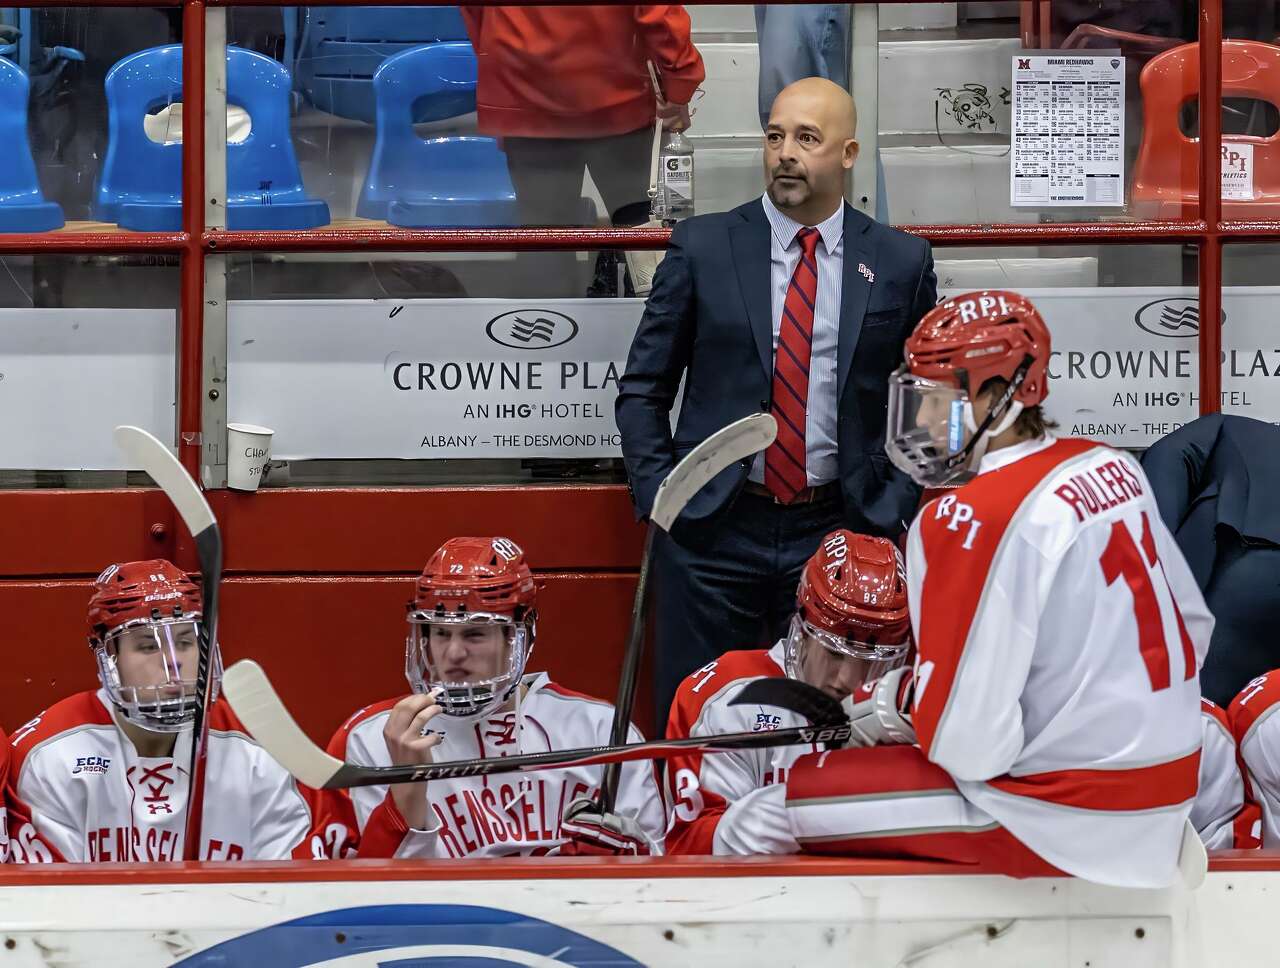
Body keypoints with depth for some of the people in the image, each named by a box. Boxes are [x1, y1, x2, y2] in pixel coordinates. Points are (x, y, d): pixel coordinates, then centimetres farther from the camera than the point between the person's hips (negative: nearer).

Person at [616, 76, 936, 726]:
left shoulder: (900, 262, 4)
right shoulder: (703, 247, 3)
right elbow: (643, 387, 7)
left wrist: (896, 507, 0)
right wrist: (658, 494, -4)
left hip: (839, 529, 0)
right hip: (712, 527, 0)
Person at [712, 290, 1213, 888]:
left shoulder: (969, 520, -19)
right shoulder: (1114, 468, 5)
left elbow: (969, 745, -20)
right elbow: (1192, 627, 15)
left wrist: (904, 704, 1)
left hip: (1059, 817, -9)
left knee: (771, 814, -7)